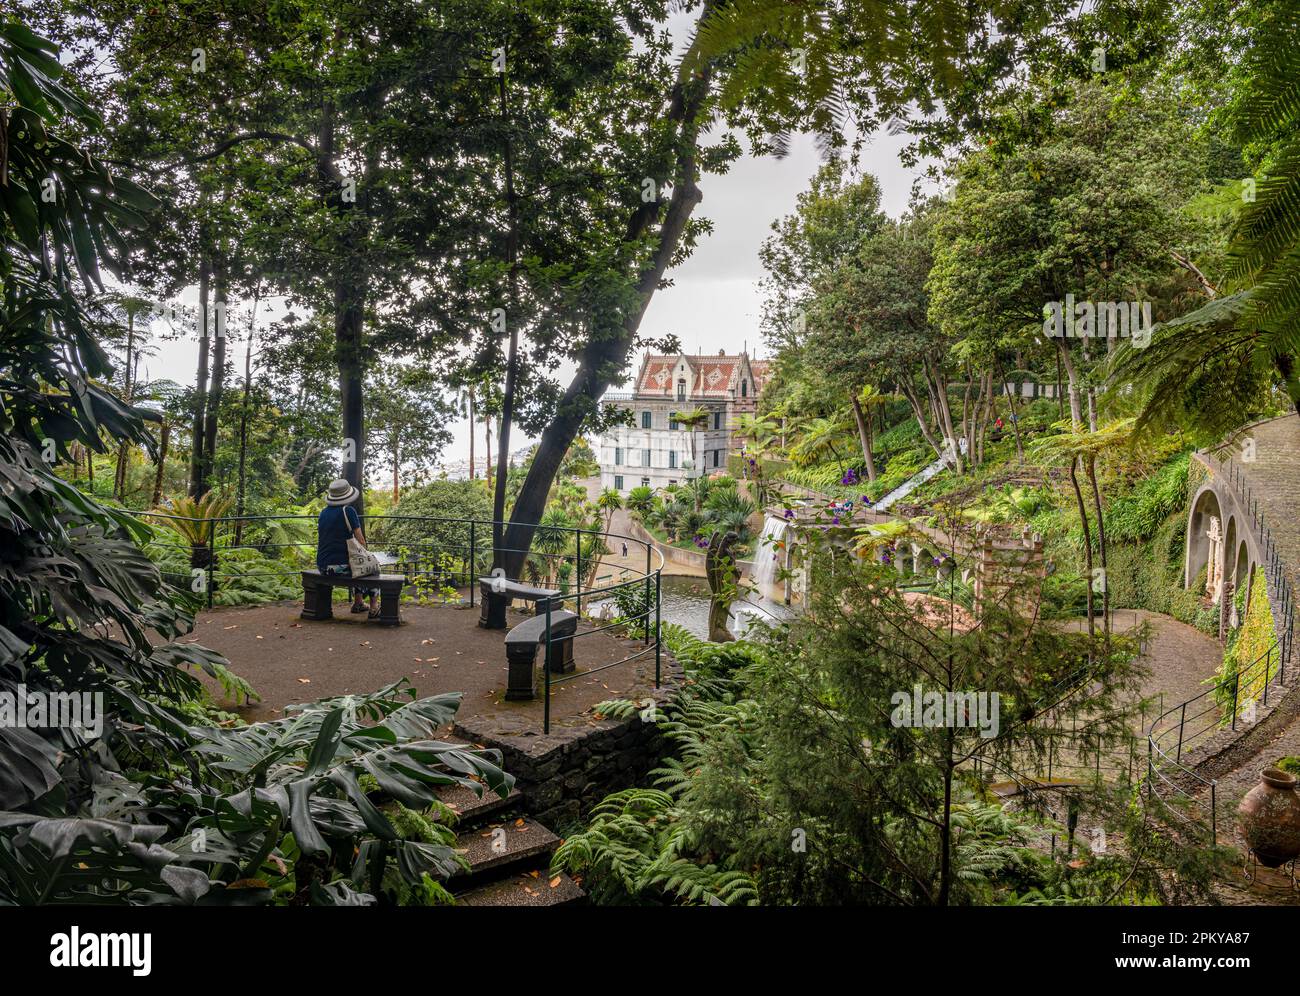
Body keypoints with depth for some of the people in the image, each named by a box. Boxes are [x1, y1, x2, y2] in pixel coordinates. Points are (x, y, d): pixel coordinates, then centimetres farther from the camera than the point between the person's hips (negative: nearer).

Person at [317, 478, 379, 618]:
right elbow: (360, 540, -9)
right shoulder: (348, 511, -11)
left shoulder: (324, 512, 9)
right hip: (341, 566, -6)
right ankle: (373, 607, 21)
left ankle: (358, 602, 38)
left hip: (322, 566, 6)